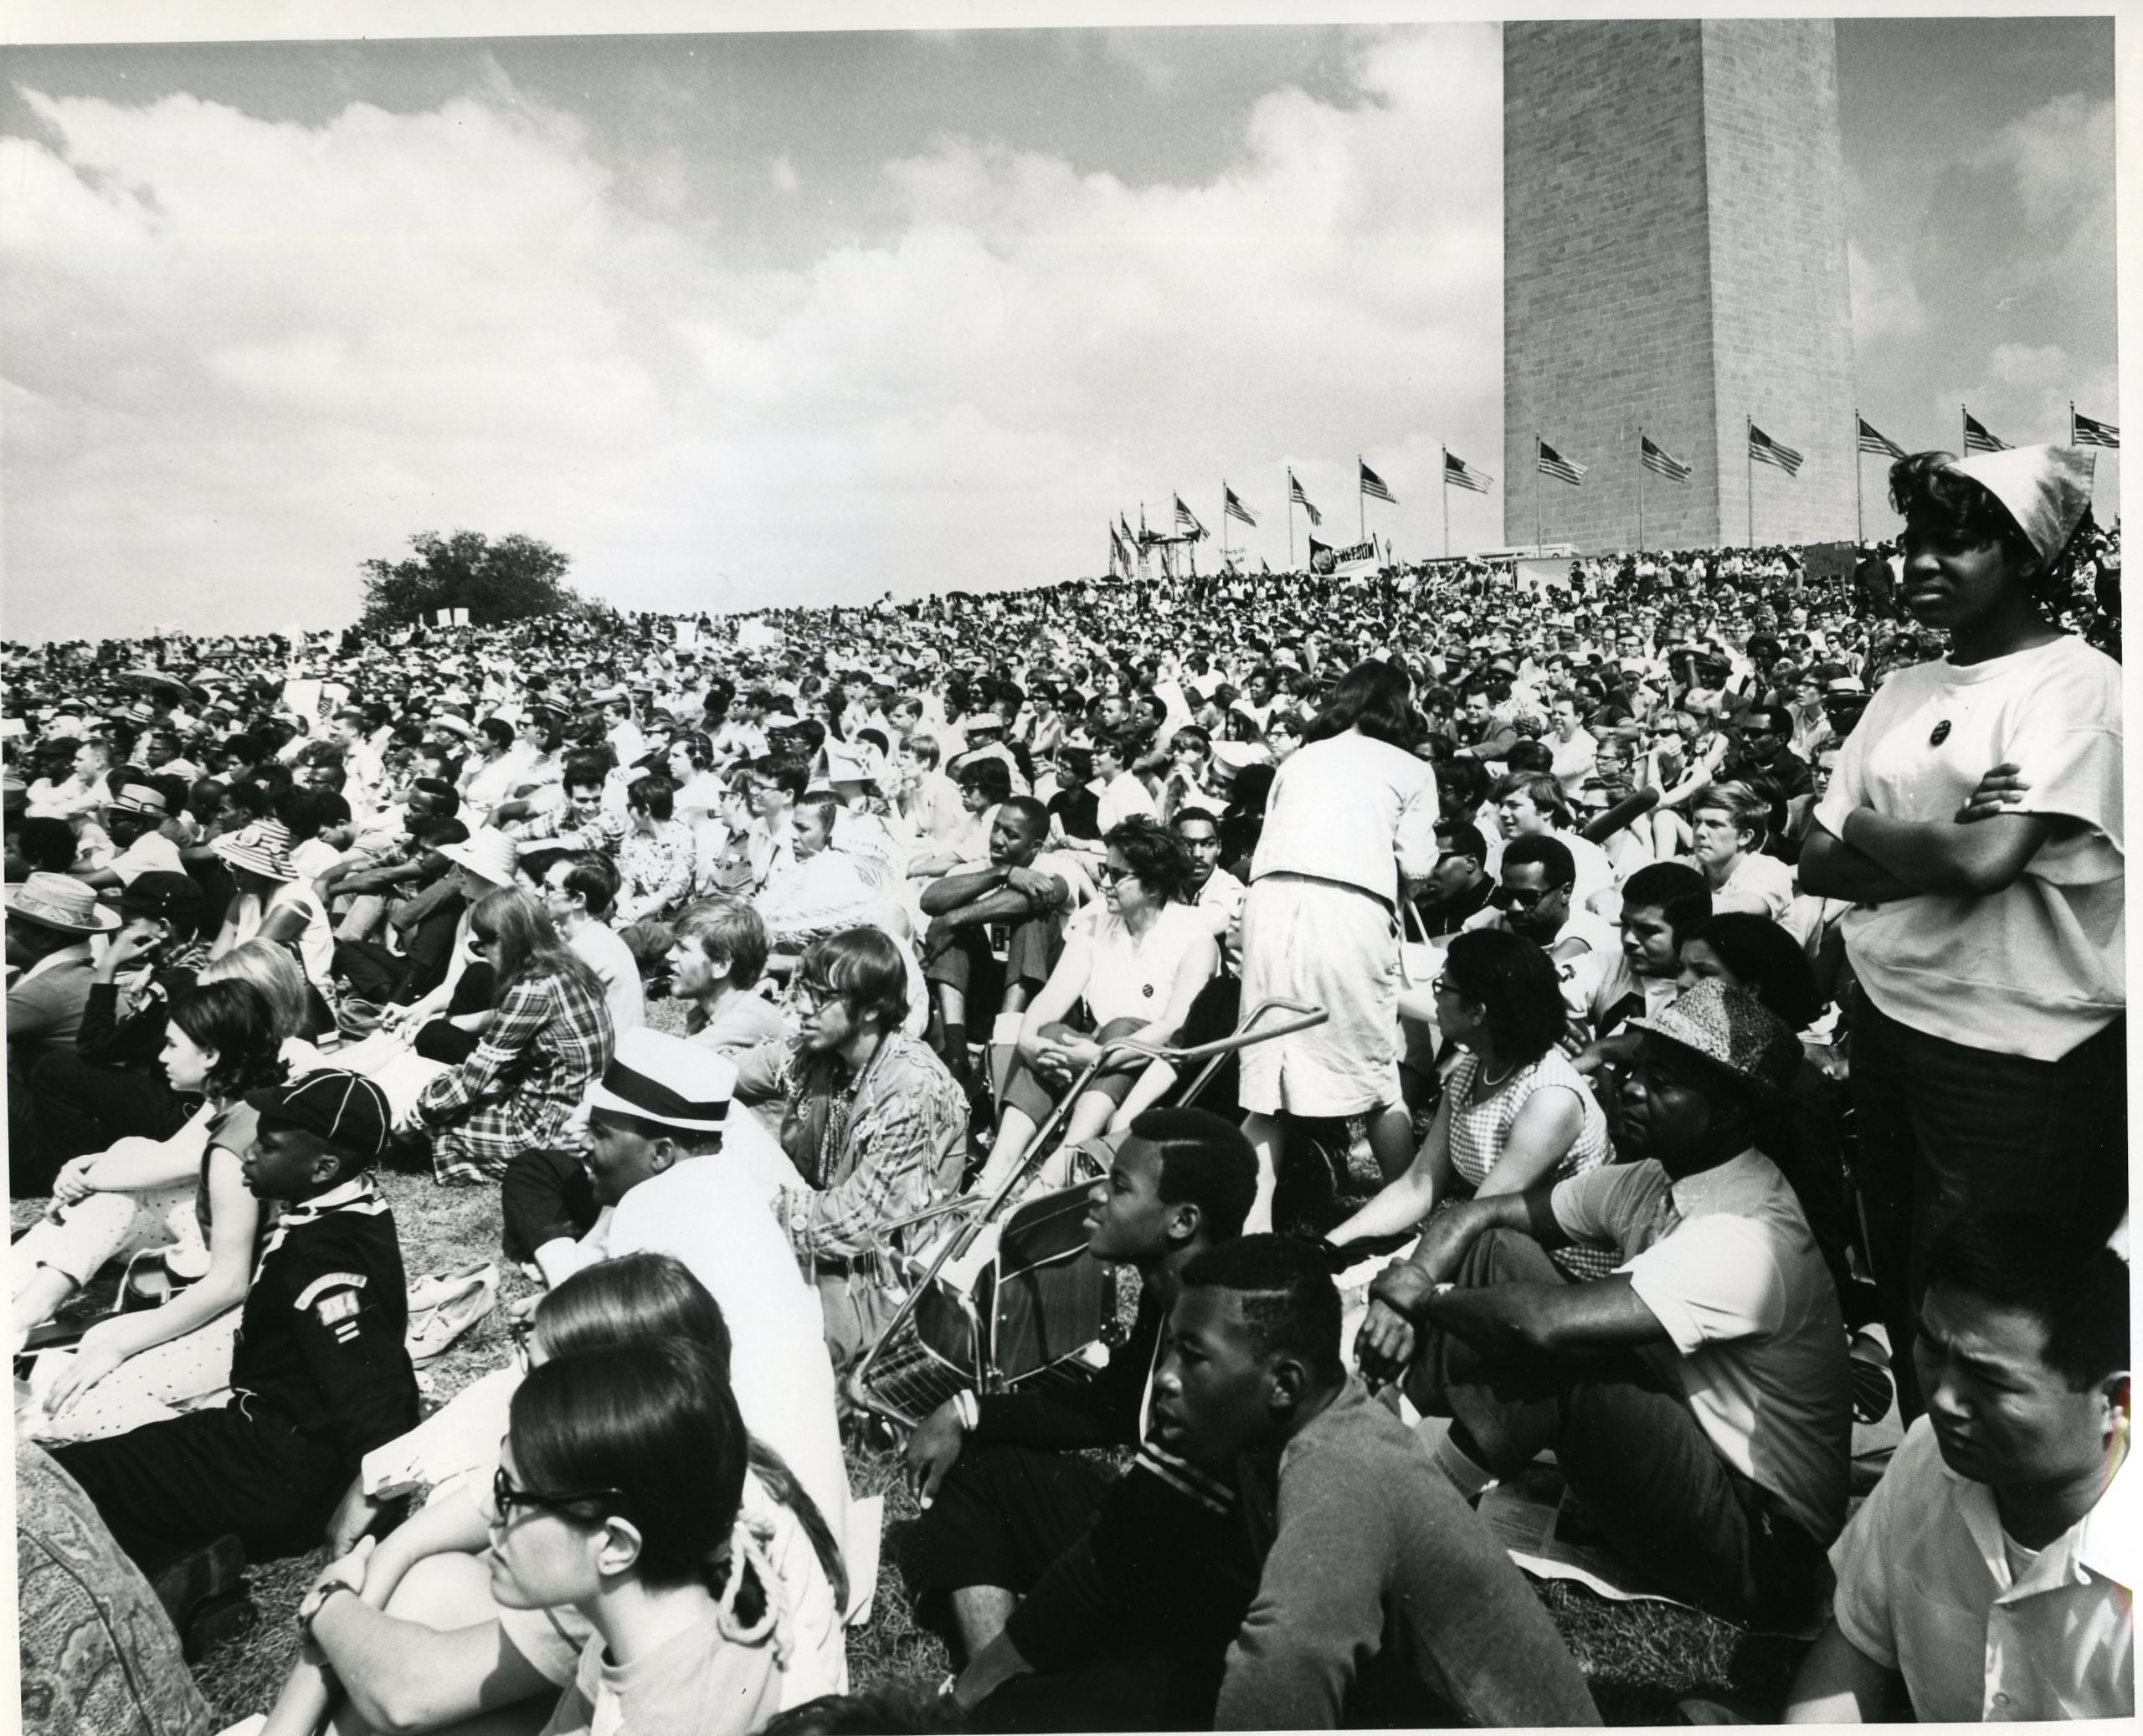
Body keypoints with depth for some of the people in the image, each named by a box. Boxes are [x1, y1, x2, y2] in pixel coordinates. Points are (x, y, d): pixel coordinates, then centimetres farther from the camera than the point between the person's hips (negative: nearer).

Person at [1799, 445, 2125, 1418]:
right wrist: (1937, 845, -12)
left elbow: (1984, 861, -23)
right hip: (1887, 1020, 7)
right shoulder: (1903, 692, 10)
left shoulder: (2076, 685, -10)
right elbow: (1818, 865, 4)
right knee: (1903, 1295, 20)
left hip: (2013, 1054, -7)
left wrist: (1863, 825, -6)